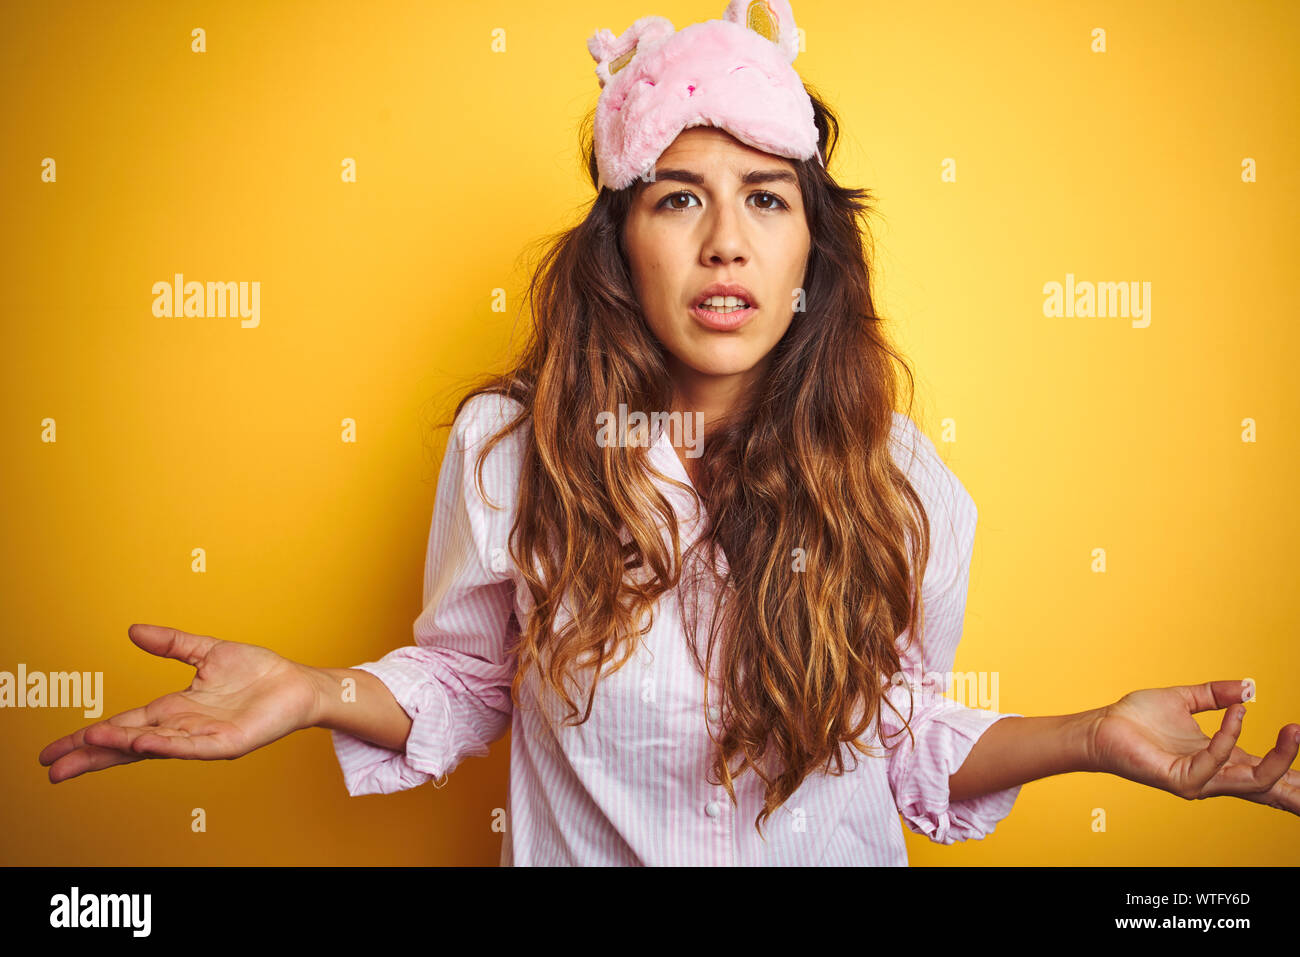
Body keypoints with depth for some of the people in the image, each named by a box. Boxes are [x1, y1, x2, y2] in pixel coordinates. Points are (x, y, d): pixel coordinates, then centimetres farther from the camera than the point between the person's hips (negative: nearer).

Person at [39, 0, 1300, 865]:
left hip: (829, 857, 1)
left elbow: (905, 739, -3)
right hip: (578, 847, 0)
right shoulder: (509, 445, -16)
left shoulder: (885, 472, -14)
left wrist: (1088, 736, -18)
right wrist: (320, 693, -21)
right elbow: (464, 682, -3)